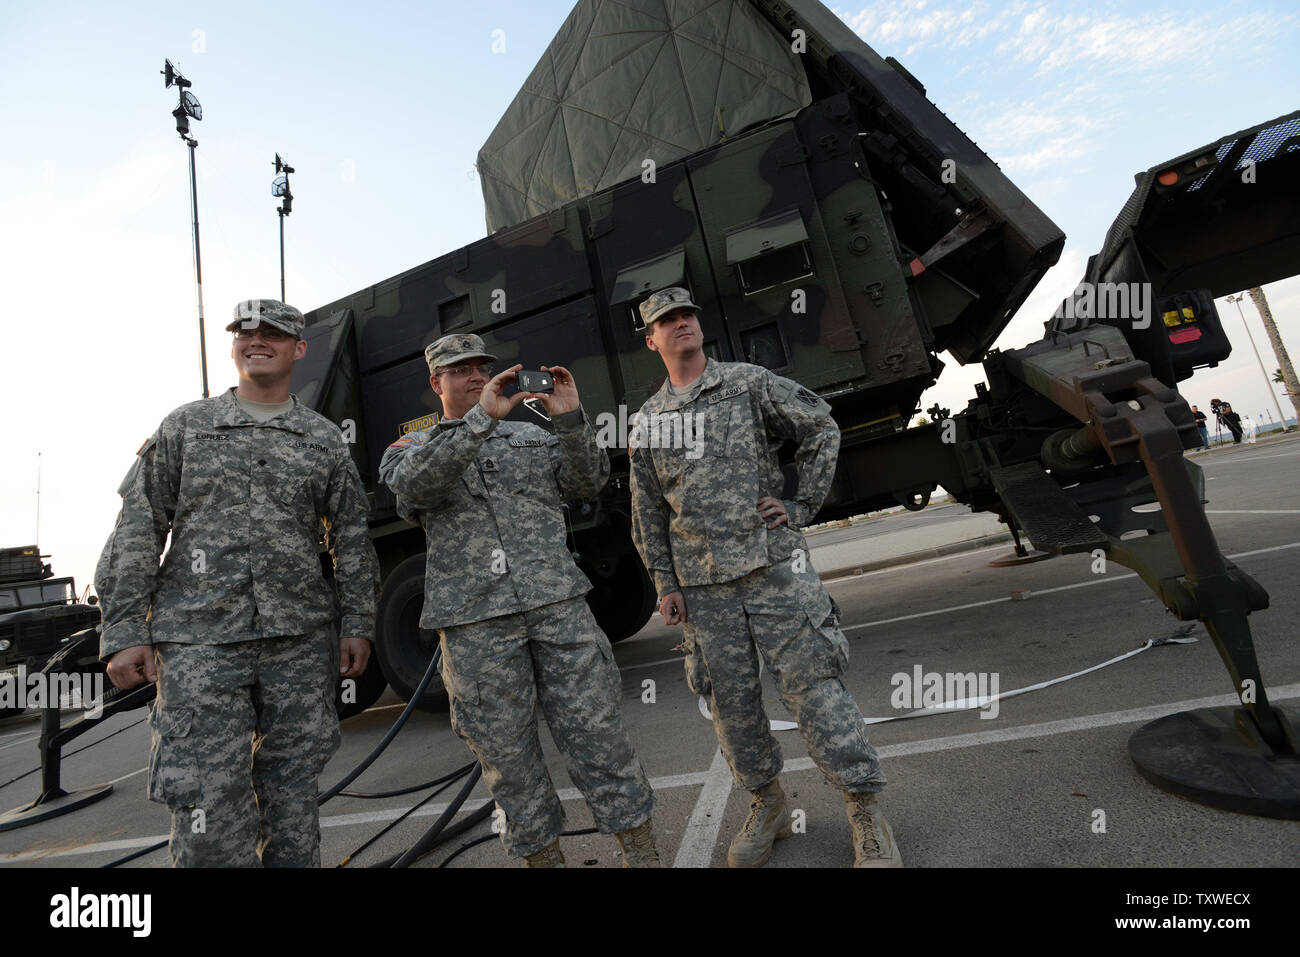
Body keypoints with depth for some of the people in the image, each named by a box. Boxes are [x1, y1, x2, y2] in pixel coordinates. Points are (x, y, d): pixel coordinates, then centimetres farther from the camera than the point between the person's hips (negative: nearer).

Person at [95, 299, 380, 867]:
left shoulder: (325, 439, 11)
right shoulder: (185, 426, 10)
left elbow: (352, 539, 10)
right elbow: (138, 529, 5)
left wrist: (356, 625, 4)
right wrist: (124, 631, -2)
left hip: (300, 642, 1)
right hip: (199, 639, -1)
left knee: (291, 789, 9)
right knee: (208, 801, -2)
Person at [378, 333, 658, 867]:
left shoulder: (531, 436, 17)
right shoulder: (410, 448, 11)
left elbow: (588, 483, 5)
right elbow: (415, 485, -14)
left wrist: (570, 419, -11)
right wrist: (483, 417, -23)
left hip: (558, 602, 1)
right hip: (474, 622, -1)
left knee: (595, 726, 3)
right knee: (505, 745, 8)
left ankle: (640, 851, 17)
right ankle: (542, 853, 28)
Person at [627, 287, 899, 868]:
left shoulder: (748, 382, 4)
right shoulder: (646, 423, 11)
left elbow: (821, 427, 6)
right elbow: (648, 515, 12)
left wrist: (802, 505, -1)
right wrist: (665, 585, 7)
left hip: (772, 563, -3)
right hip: (702, 585, 3)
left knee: (812, 682, -2)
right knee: (731, 700, 10)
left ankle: (866, 816, 13)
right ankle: (767, 804, 31)